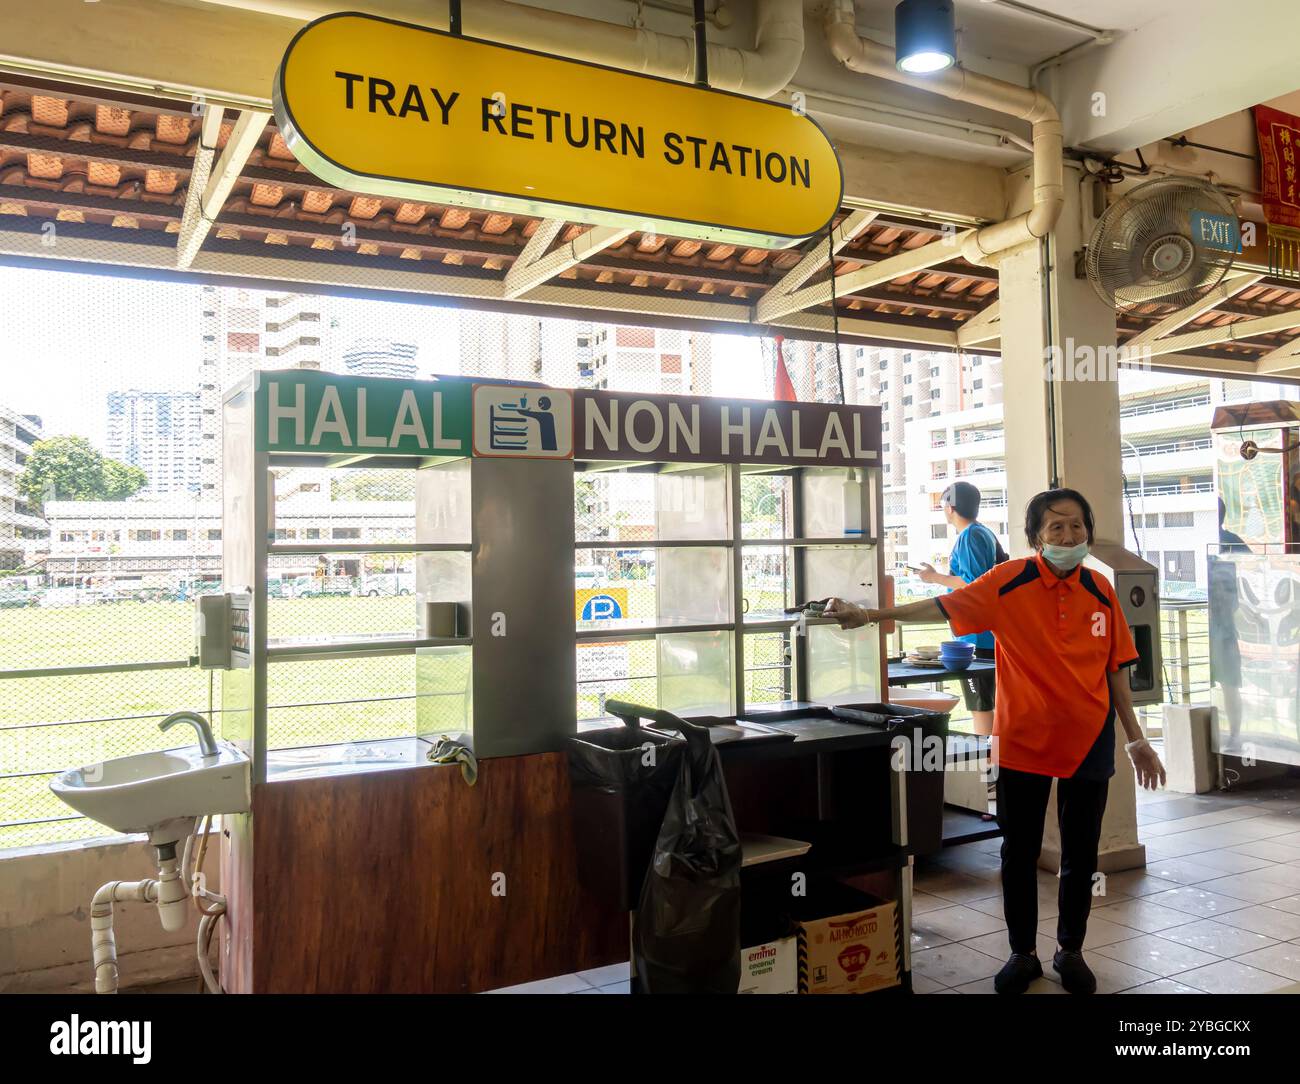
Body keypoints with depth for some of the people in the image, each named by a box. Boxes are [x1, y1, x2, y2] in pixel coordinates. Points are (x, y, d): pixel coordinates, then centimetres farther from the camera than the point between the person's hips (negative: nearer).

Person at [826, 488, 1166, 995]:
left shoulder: (1099, 590, 0)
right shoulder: (1010, 581, -10)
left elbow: (1115, 669, 6)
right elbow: (944, 606, -18)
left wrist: (1136, 739, 8)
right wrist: (870, 615, -30)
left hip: (1088, 742, 2)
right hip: (1023, 742, -2)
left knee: (1080, 855, 13)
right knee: (1019, 852, 9)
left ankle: (1071, 952, 33)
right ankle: (1023, 953, 28)